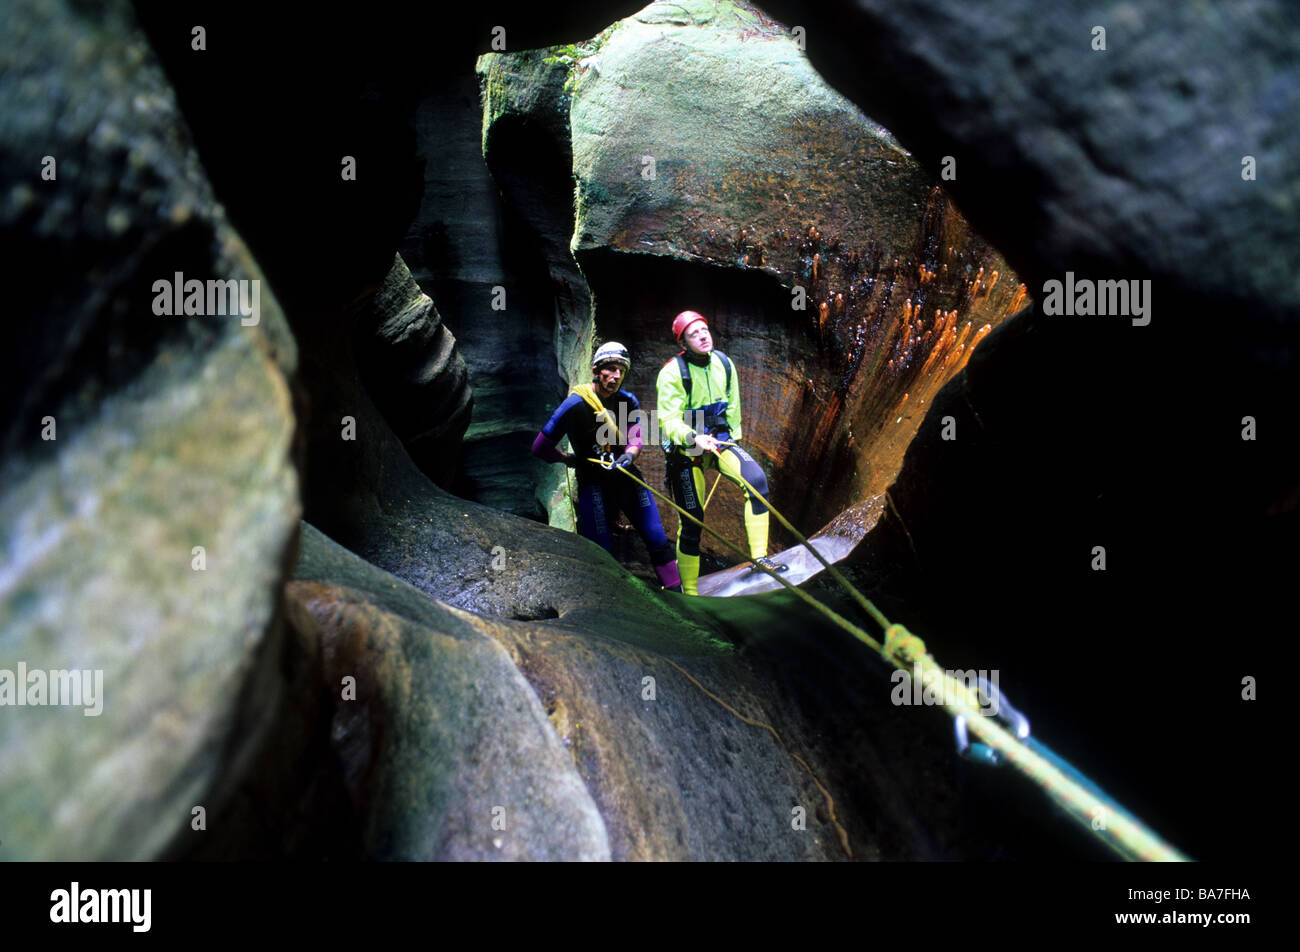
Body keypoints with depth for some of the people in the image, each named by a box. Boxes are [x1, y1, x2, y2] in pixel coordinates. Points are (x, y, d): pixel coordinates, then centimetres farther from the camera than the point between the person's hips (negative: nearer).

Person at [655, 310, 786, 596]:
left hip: (719, 441, 4)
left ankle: (759, 557, -15)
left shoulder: (723, 363, 1)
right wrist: (693, 438, -38)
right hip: (685, 448, -4)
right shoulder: (672, 373, -16)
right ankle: (689, 591, 11)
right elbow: (668, 421, -21)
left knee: (757, 479, -22)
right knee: (692, 520, -3)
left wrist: (732, 439, 20)